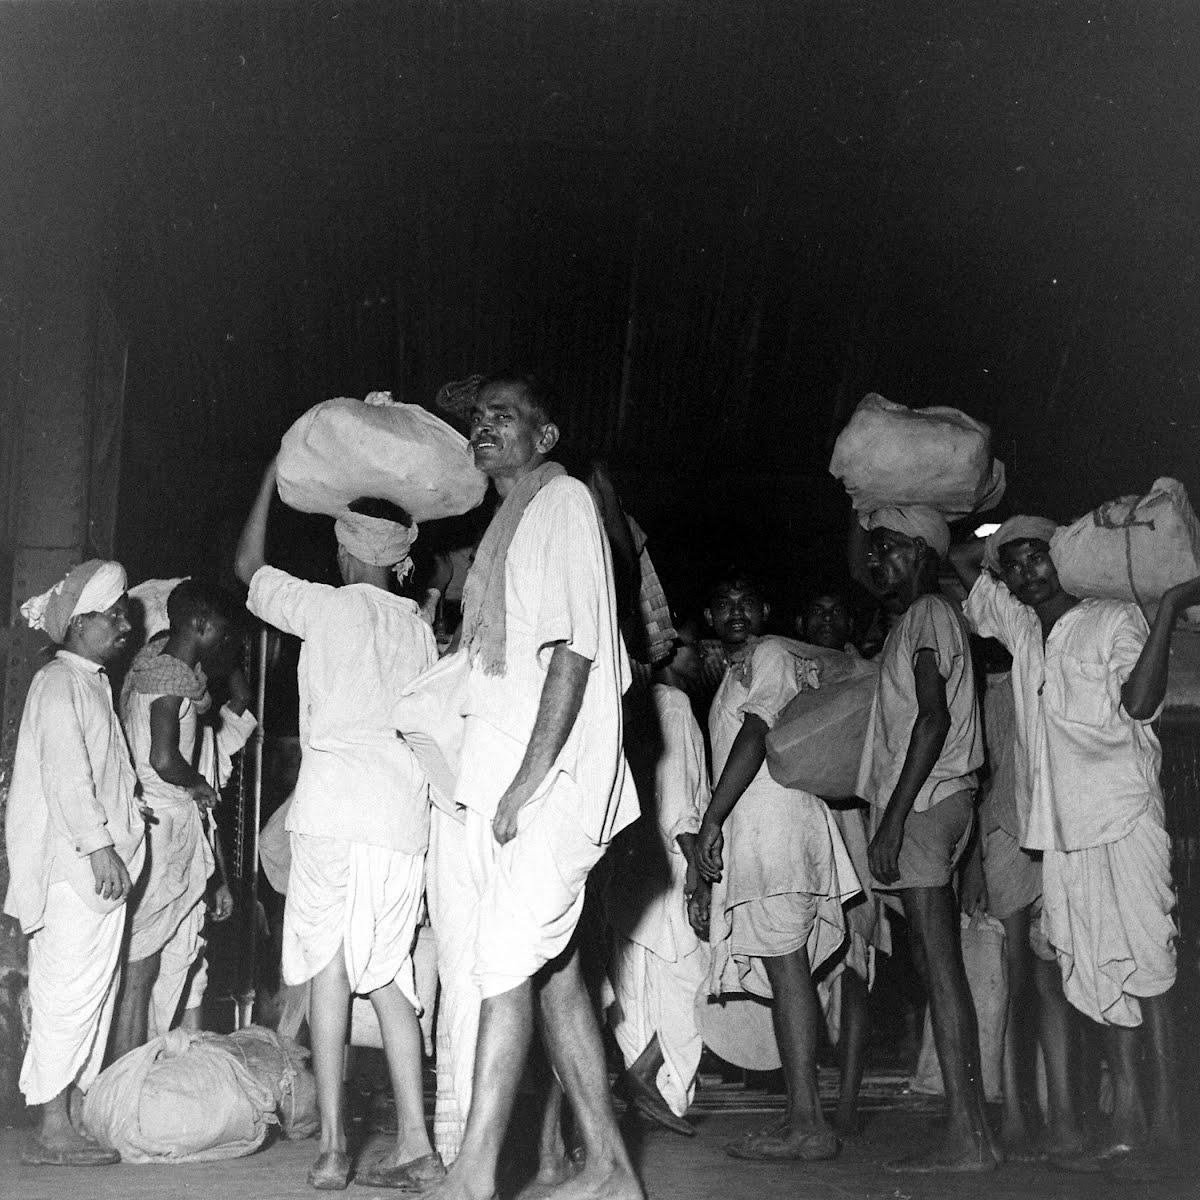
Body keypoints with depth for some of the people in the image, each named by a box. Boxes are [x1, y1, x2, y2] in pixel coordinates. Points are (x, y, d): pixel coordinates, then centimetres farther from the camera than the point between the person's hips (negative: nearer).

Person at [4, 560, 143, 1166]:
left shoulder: (92, 684, 20)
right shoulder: (59, 683, -10)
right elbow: (64, 774, -18)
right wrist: (98, 846, -22)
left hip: (95, 864, 10)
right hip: (71, 864, -10)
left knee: (96, 986, 10)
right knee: (71, 988, -8)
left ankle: (76, 1116, 16)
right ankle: (52, 1129, -3)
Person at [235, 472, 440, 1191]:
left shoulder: (330, 607, 2)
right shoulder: (420, 629, 16)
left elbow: (249, 566, 16)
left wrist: (273, 478, 25)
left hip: (335, 807, -5)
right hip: (406, 815, 5)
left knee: (329, 968, 0)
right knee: (387, 976, 8)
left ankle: (333, 1146, -1)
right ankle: (415, 1145, 3)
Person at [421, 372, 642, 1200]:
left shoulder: (563, 500, -4)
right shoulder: (511, 520, 22)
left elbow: (573, 650, -14)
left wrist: (528, 780, -19)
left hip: (549, 780, -9)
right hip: (502, 782, 9)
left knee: (507, 966, -12)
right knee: (554, 971, 9)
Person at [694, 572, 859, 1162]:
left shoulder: (771, 655, 1)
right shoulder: (735, 672, 28)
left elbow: (755, 738, -14)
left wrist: (711, 823, -19)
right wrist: (710, 874, 24)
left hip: (775, 822, -9)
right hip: (749, 833, 9)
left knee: (786, 969, -13)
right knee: (783, 972, 7)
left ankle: (807, 1124, -14)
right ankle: (802, 1118, 9)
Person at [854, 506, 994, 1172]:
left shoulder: (927, 613, -5)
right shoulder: (919, 619, 24)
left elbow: (933, 718, -17)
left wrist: (893, 817, -22)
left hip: (923, 803, -10)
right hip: (932, 801, 10)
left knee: (939, 966, -11)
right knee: (938, 966, 8)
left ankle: (966, 1137, -11)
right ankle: (972, 1130, 11)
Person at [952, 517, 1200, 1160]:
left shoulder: (1116, 619, 0)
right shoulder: (1019, 627, 15)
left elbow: (1138, 703, -15)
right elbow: (961, 560, 26)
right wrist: (1000, 542, 17)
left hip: (1122, 817, -5)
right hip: (1061, 828, 5)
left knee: (1141, 961, -7)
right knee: (1097, 971, 5)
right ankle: (1125, 1109, 8)